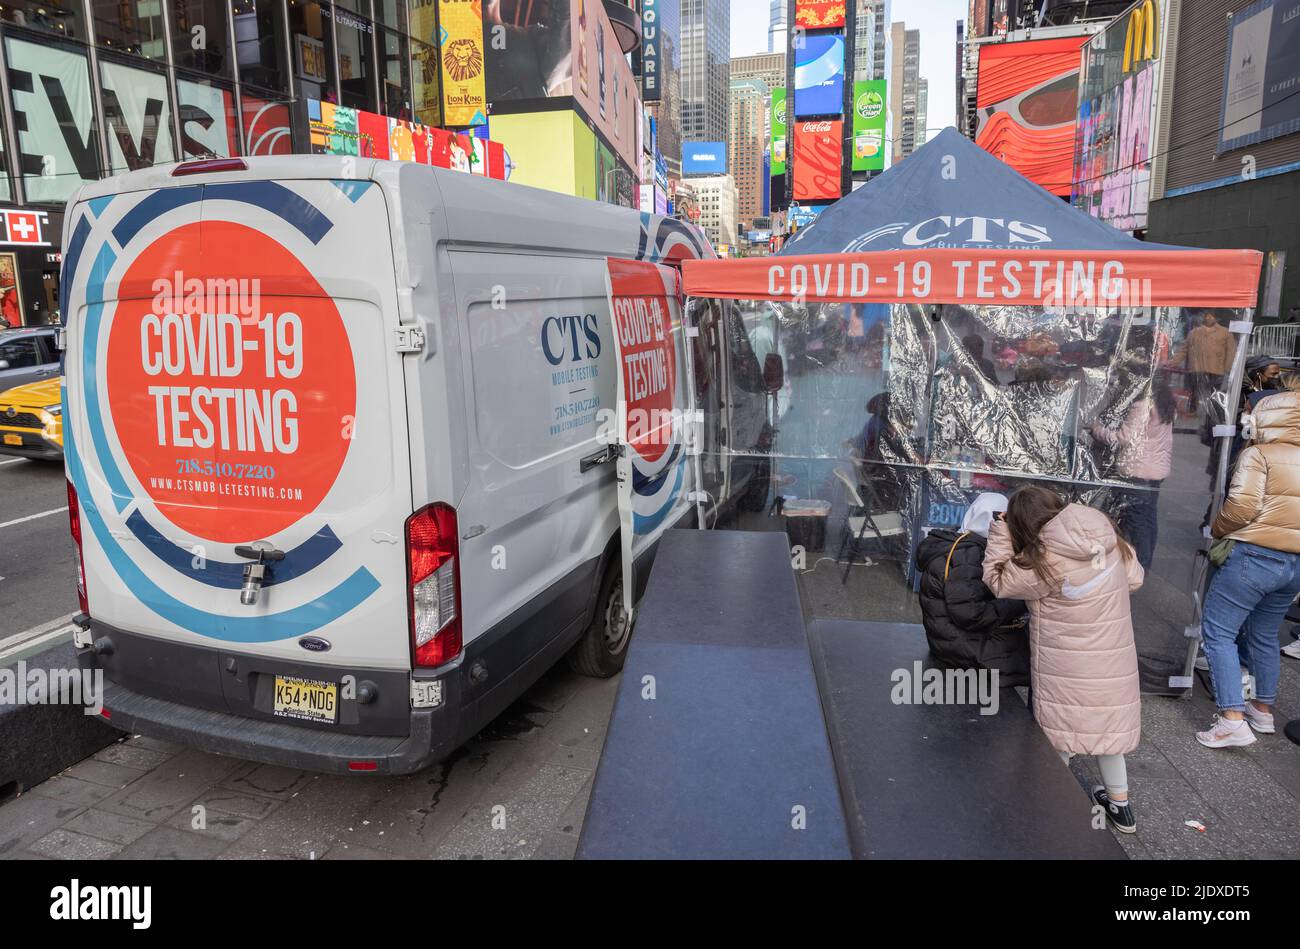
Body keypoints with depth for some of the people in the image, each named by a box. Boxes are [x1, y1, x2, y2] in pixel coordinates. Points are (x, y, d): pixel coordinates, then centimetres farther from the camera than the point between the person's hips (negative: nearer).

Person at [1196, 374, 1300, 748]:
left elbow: (1243, 504, -18)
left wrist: (1216, 531, -3)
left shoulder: (1258, 454, -7)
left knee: (1217, 632, -1)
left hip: (1255, 555, -7)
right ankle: (1263, 711, 33)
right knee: (1264, 634, 22)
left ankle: (1233, 720, -7)